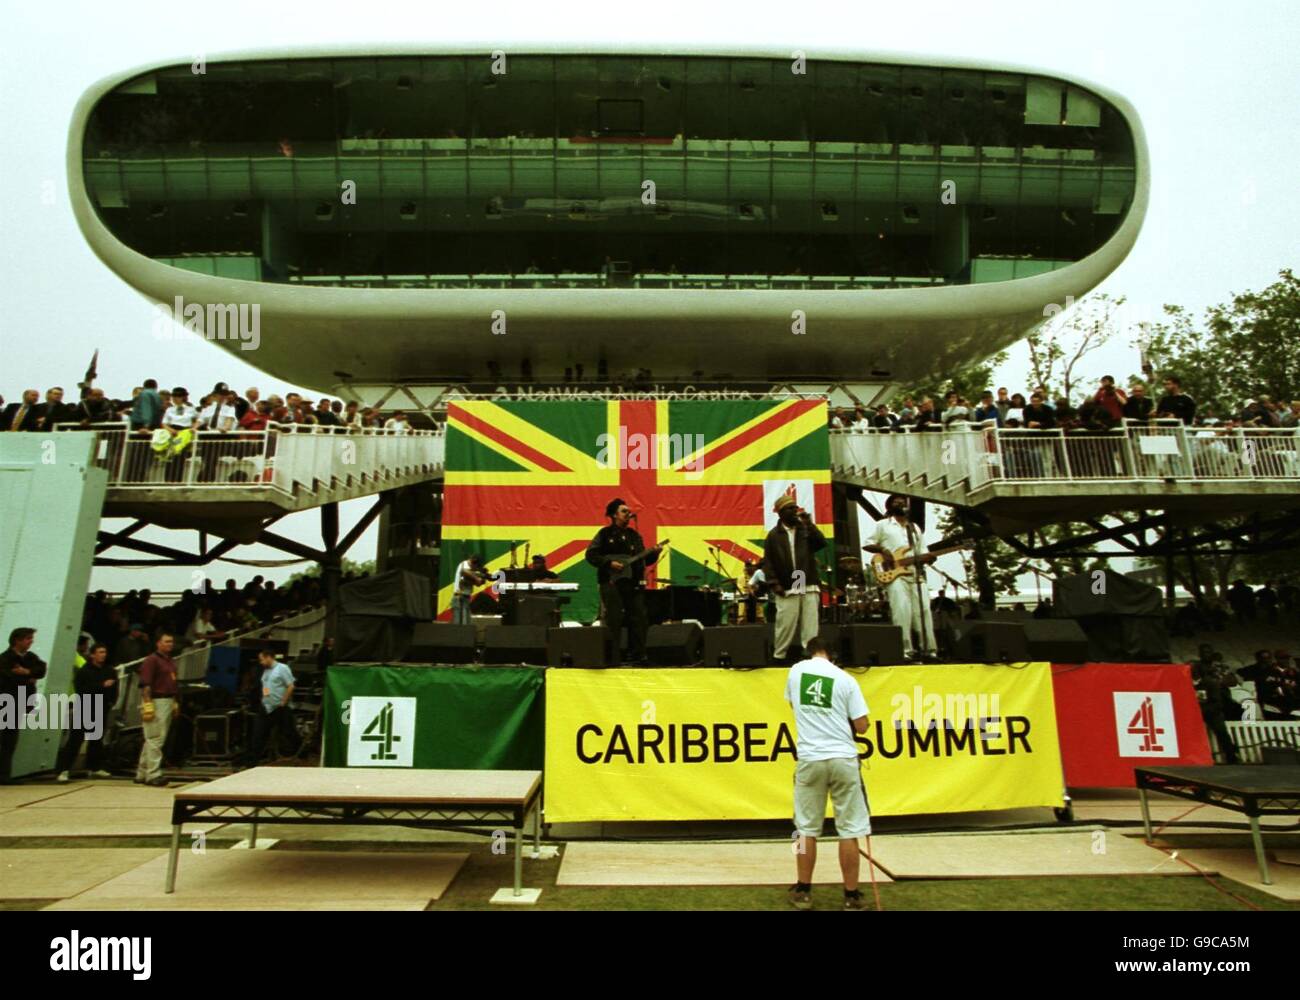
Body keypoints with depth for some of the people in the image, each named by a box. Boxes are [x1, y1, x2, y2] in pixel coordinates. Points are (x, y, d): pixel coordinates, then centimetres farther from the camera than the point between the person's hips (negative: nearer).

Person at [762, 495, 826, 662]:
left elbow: (821, 543, -4)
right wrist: (774, 584, -8)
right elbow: (768, 561, 1)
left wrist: (808, 523, -8)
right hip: (787, 590, -2)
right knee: (785, 626, 0)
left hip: (809, 588, 2)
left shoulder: (805, 529, 12)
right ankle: (779, 656, 12)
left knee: (810, 626, 0)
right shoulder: (774, 535, 5)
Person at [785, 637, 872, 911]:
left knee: (807, 829, 11)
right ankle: (851, 897, 14)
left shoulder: (795, 671, 3)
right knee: (848, 830, 7)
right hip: (843, 759, -1)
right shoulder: (846, 680, -4)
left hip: (810, 759, 2)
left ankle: (803, 892, 21)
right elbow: (861, 726, -1)